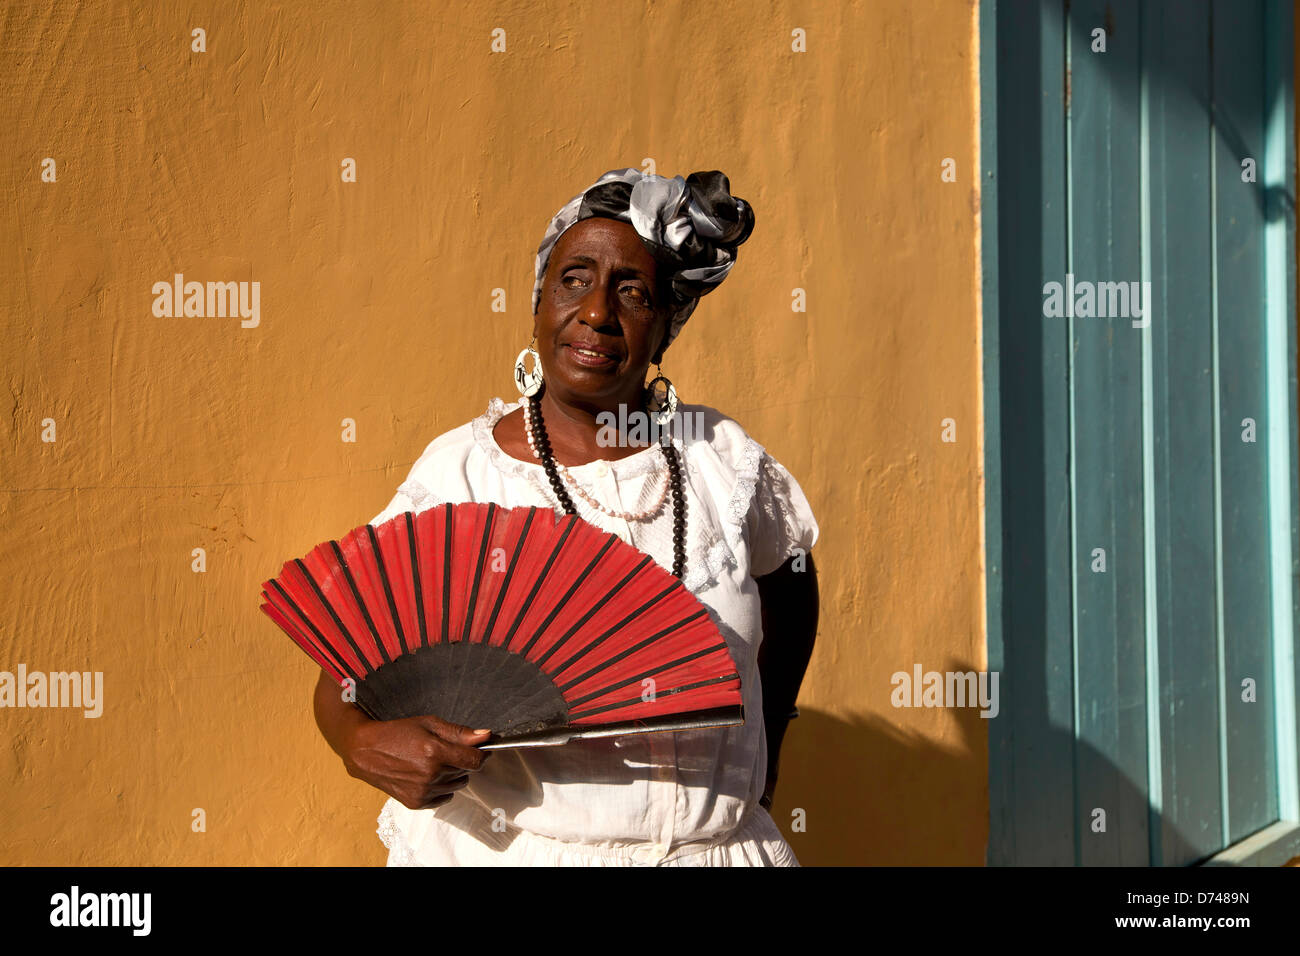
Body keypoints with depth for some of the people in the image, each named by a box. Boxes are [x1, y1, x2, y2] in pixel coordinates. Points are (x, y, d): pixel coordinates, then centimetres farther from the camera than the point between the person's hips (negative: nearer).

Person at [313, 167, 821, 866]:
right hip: (506, 849, -2)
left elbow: (788, 585, 16)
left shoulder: (723, 458, -2)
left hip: (712, 846, 3)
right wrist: (365, 743, -31)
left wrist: (761, 750, 14)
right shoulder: (460, 474, -11)